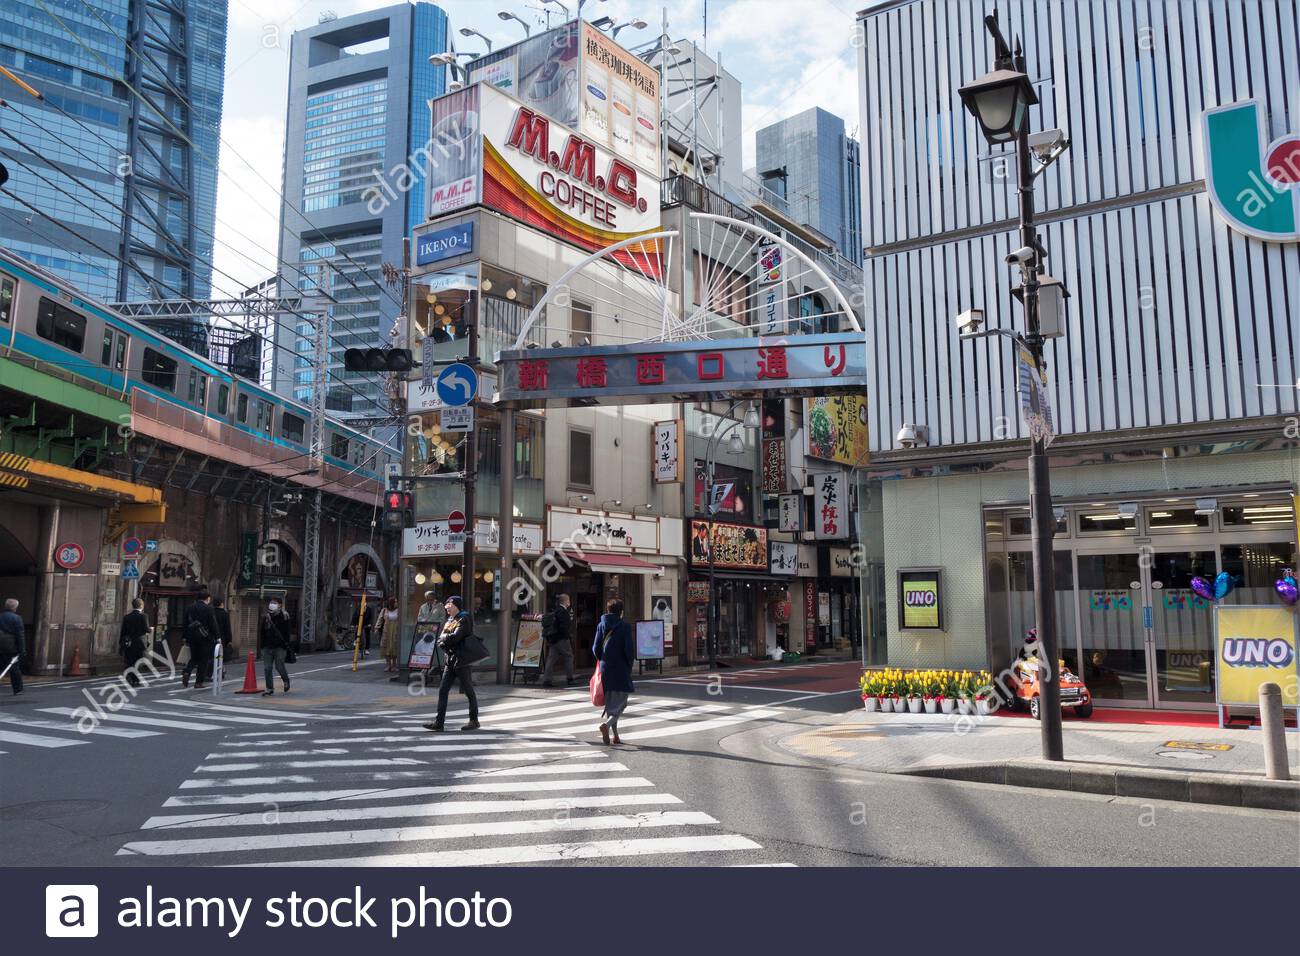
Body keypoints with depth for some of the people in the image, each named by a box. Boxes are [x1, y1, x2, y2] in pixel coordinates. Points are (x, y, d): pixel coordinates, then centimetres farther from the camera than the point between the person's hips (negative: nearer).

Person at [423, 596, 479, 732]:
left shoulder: (464, 619, -10)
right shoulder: (450, 620, 15)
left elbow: (455, 637, -22)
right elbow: (441, 640, 13)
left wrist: (444, 638, -5)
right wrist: (443, 643, -9)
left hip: (463, 661, -8)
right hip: (450, 660, 8)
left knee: (469, 692, 2)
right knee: (442, 691, 2)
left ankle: (474, 721, 13)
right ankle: (439, 723, 3)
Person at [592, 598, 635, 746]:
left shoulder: (601, 625, 4)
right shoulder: (625, 626, -8)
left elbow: (595, 648, 2)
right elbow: (629, 649, -12)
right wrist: (629, 666, 2)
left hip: (605, 669, 4)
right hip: (621, 670, -4)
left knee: (610, 701, 13)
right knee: (621, 701, 2)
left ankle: (615, 735, 14)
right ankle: (606, 724, -22)